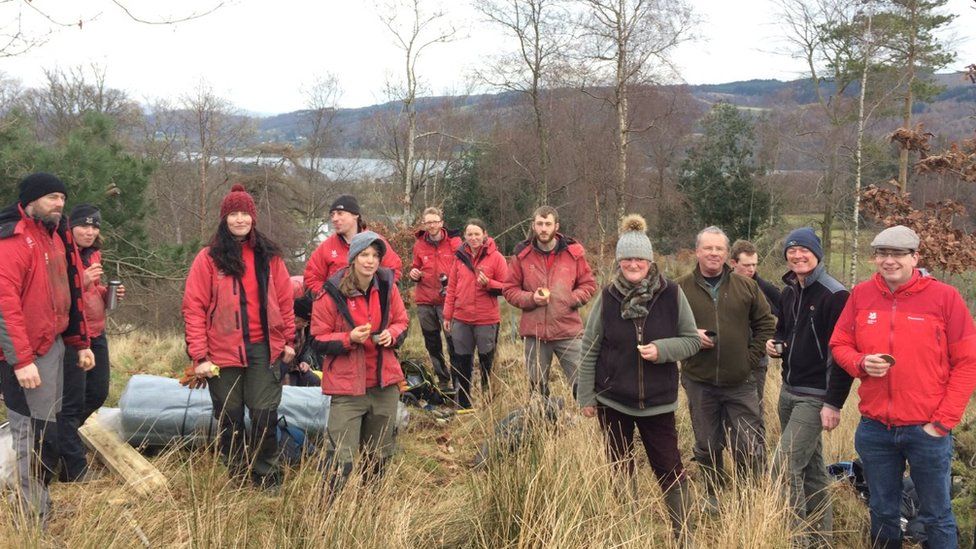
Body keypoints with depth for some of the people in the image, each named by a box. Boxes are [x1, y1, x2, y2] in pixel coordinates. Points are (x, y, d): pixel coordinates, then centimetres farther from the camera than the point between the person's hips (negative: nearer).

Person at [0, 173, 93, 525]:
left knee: (47, 429, 16)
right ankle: (33, 520, 3)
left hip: (53, 345, 9)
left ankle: (39, 506, 28)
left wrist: (80, 343, 19)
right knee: (36, 436, -6)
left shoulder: (56, 235, 14)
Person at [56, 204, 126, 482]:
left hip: (96, 334, 8)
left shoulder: (93, 254, 13)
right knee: (73, 400, -3)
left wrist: (110, 292, 5)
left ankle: (66, 434, 39)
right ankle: (75, 471, 5)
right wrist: (82, 282, -30)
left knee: (98, 393, 14)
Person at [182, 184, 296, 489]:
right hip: (223, 353, -1)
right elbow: (194, 307, -4)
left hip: (264, 349, 1)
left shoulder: (269, 255, 7)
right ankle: (238, 477, 23)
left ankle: (266, 477, 15)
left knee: (265, 415, -1)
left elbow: (284, 300, 12)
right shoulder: (209, 258, -1)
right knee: (229, 419, 8)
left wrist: (289, 340, 11)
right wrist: (199, 354, -10)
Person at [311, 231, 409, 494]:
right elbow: (319, 340, -5)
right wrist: (349, 338, -22)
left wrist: (392, 334, -8)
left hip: (385, 383, 5)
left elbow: (402, 322, 14)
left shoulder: (387, 287, 1)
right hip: (347, 386, -5)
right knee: (341, 459, -12)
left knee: (379, 454, 17)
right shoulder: (332, 294, -11)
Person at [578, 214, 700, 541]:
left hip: (658, 401, -1)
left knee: (670, 472, 1)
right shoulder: (607, 298, -5)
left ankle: (682, 534, 16)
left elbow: (693, 340, 0)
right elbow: (589, 351, 2)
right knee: (619, 472, 13)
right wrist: (586, 396, 2)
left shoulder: (672, 294, -7)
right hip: (612, 401, 2)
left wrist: (662, 349, -19)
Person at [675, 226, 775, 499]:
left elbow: (765, 323, 11)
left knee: (750, 447, 3)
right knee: (707, 446, 13)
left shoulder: (746, 287, 3)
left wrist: (752, 358, 1)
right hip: (698, 382, 0)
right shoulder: (681, 288, -2)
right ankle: (713, 496, 29)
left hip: (740, 382, 0)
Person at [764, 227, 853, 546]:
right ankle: (819, 534, 24)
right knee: (810, 465, 15)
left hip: (816, 396, -8)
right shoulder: (789, 292, 10)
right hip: (788, 391, 8)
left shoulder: (835, 295, -15)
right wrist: (775, 344, 2)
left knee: (785, 465, -13)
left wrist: (834, 403, -21)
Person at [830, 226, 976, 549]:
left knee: (936, 517, 9)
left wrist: (944, 421, -10)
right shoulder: (861, 295, 3)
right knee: (882, 513, 17)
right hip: (874, 428, 3)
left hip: (927, 430, -3)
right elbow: (839, 345, 11)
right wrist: (861, 363, -12)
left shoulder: (944, 297, -7)